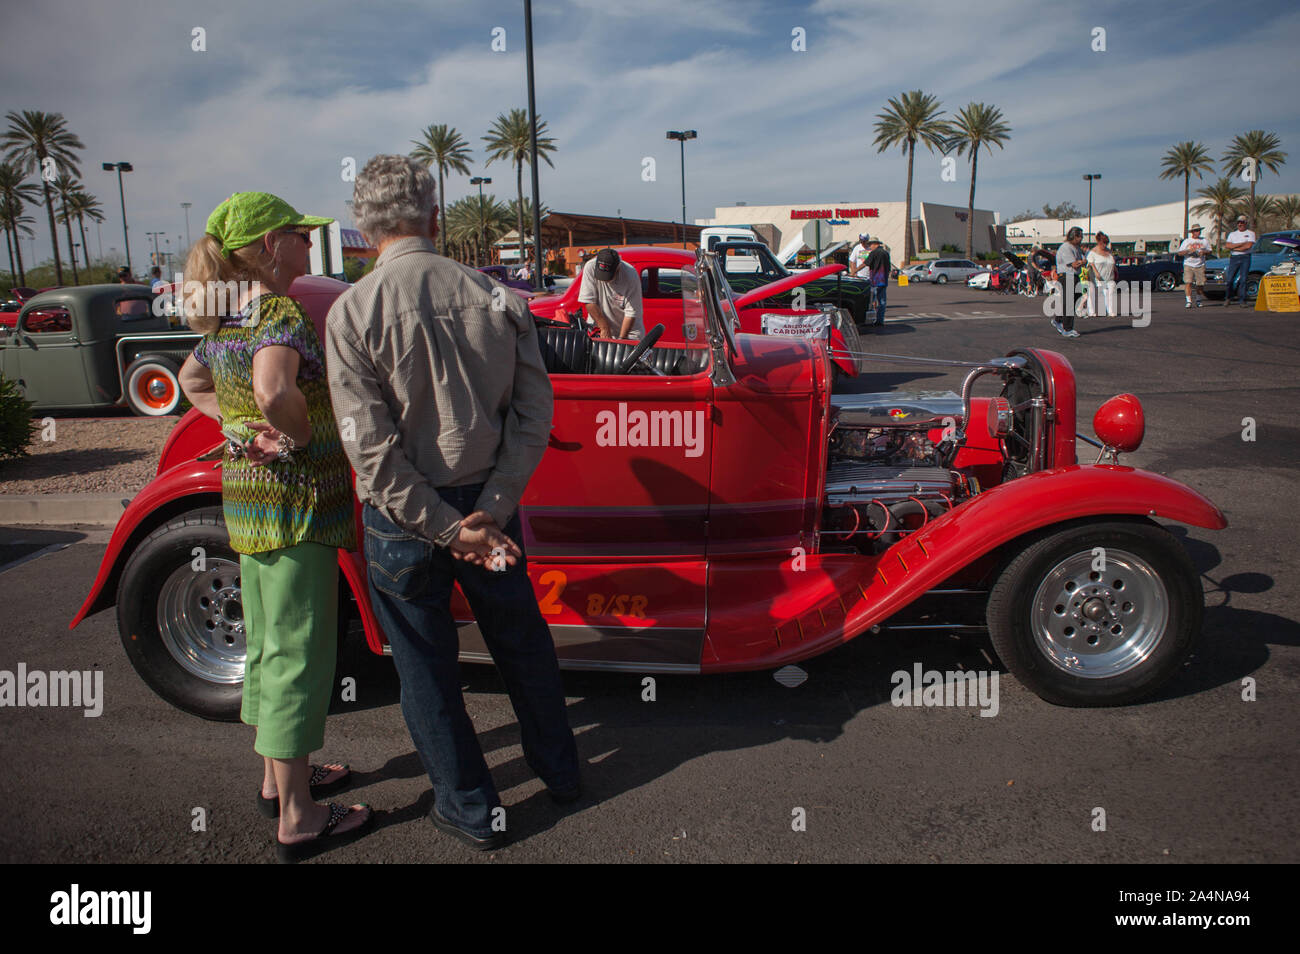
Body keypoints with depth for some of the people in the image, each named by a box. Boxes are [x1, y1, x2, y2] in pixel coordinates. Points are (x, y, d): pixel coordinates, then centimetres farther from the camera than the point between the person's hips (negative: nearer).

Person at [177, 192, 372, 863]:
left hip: (245, 494, 9)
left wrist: (241, 426, 11)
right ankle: (298, 820, 11)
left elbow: (192, 381, 26)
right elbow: (274, 388, -37)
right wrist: (301, 433, -18)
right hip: (297, 500, -9)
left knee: (266, 643, 19)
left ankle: (276, 777, 36)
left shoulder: (222, 319, 9)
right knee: (300, 653, 0)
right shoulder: (282, 313, -18)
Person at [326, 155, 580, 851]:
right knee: (521, 640, 22)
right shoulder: (496, 297, -5)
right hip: (487, 499, 4)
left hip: (405, 516, -3)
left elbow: (371, 447, -18)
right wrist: (493, 507, -6)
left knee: (426, 664, 15)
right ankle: (559, 771, 41)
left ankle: (469, 809, 30)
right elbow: (534, 414, -6)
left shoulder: (352, 311, -14)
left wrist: (446, 529, -12)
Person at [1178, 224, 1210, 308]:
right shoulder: (1186, 241, 8)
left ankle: (1198, 300, 17)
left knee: (1200, 284, 0)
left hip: (1200, 265, 2)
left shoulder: (1204, 241, 15)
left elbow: (1209, 250, 18)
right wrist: (1188, 251, -16)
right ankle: (1189, 301, -15)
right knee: (1188, 283, -15)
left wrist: (1203, 251, -4)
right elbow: (1180, 253, 1)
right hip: (1188, 265, -2)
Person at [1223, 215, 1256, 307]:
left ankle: (1241, 300, -2)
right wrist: (1242, 244, -8)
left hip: (1245, 258, -2)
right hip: (1234, 258, 2)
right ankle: (1227, 298, 13)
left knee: (1243, 280, -5)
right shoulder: (1232, 234, 15)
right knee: (1229, 279, -3)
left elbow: (1248, 246, -9)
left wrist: (1234, 247, -5)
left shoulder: (1250, 233, 7)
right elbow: (1228, 246, -1)